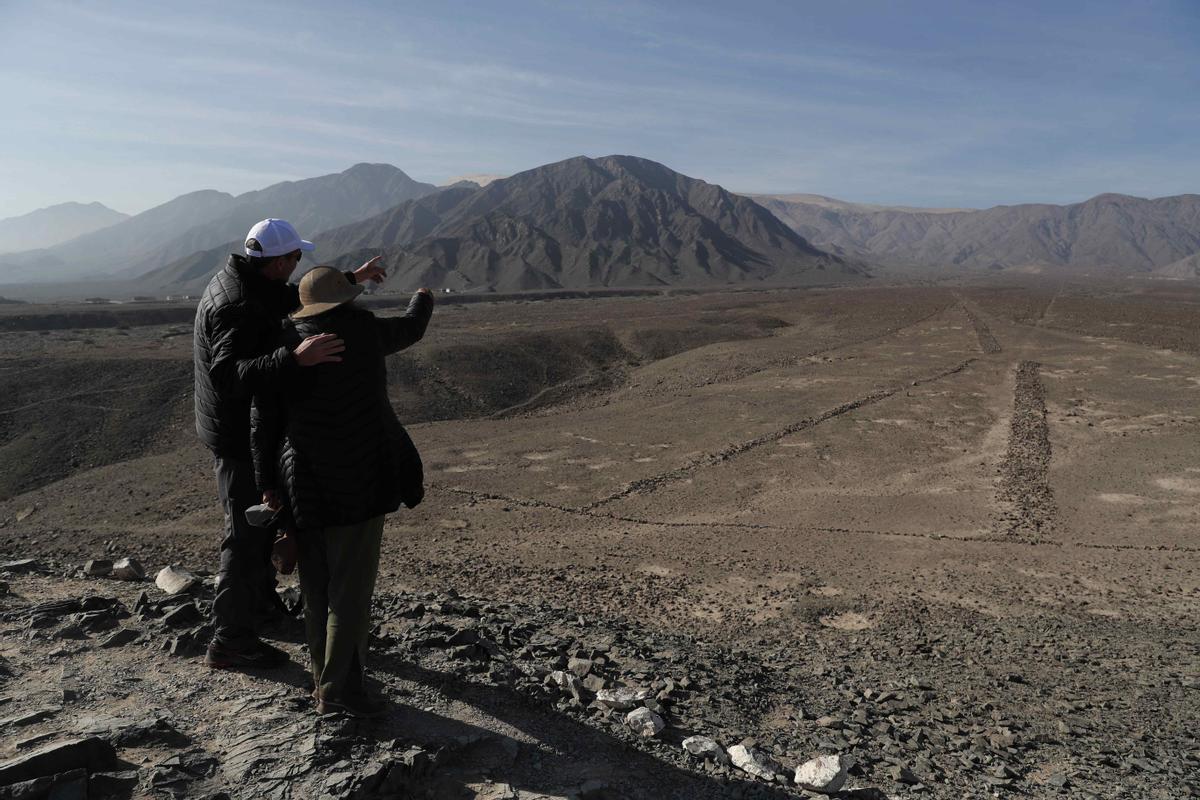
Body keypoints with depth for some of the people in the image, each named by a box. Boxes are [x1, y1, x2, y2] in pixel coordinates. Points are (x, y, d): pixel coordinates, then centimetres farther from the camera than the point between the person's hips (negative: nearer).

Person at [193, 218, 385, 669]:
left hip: (243, 427, 11)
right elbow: (230, 376, -42)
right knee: (248, 534, -1)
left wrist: (352, 278, 19)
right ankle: (230, 640, 11)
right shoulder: (237, 308, -28)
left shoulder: (241, 281, 4)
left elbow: (294, 298, 20)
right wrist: (295, 357, -55)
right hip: (240, 434, -11)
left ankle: (260, 603, 43)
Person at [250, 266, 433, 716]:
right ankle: (337, 688, 3)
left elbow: (263, 423, 1)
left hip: (303, 484, 4)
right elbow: (409, 330, 16)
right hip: (357, 479, -4)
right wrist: (423, 302, 37)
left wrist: (267, 483, 8)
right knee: (351, 584, 2)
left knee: (317, 583, 16)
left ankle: (325, 671, 30)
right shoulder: (362, 331, -5)